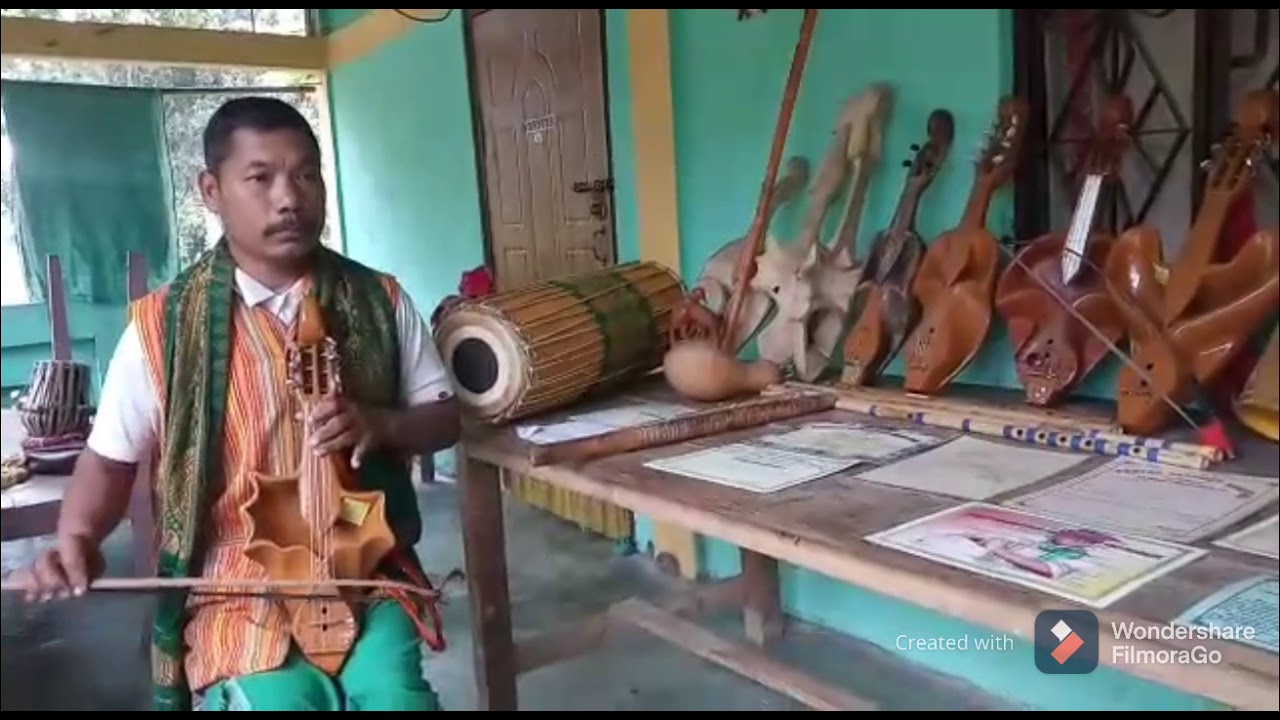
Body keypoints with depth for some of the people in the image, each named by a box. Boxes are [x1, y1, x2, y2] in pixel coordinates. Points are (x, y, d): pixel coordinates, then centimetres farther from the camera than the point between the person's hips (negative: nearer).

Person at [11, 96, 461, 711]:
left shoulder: (379, 300, 1)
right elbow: (111, 457, 6)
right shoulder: (163, 323, -3)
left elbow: (445, 416, 7)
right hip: (238, 588, -1)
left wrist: (381, 424, -13)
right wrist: (78, 538, -12)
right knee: (280, 698, -24)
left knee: (393, 692, -22)